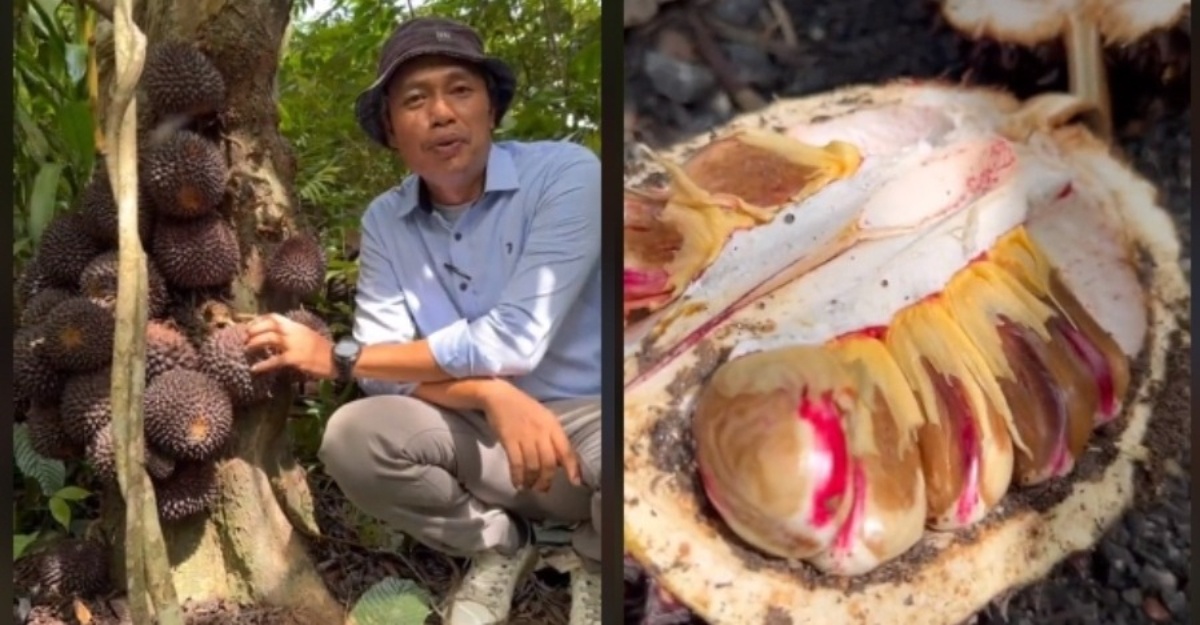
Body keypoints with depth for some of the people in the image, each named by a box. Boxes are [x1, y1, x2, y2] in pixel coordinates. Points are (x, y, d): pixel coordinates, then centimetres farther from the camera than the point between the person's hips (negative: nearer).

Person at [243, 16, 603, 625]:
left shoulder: (564, 174, -15)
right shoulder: (384, 221, 2)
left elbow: (513, 341, -23)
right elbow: (389, 365, -5)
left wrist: (337, 357, -16)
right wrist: (490, 395, -26)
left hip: (586, 419, -3)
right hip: (482, 432, 4)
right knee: (351, 438, -22)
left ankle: (597, 570, 3)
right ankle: (496, 546, 7)